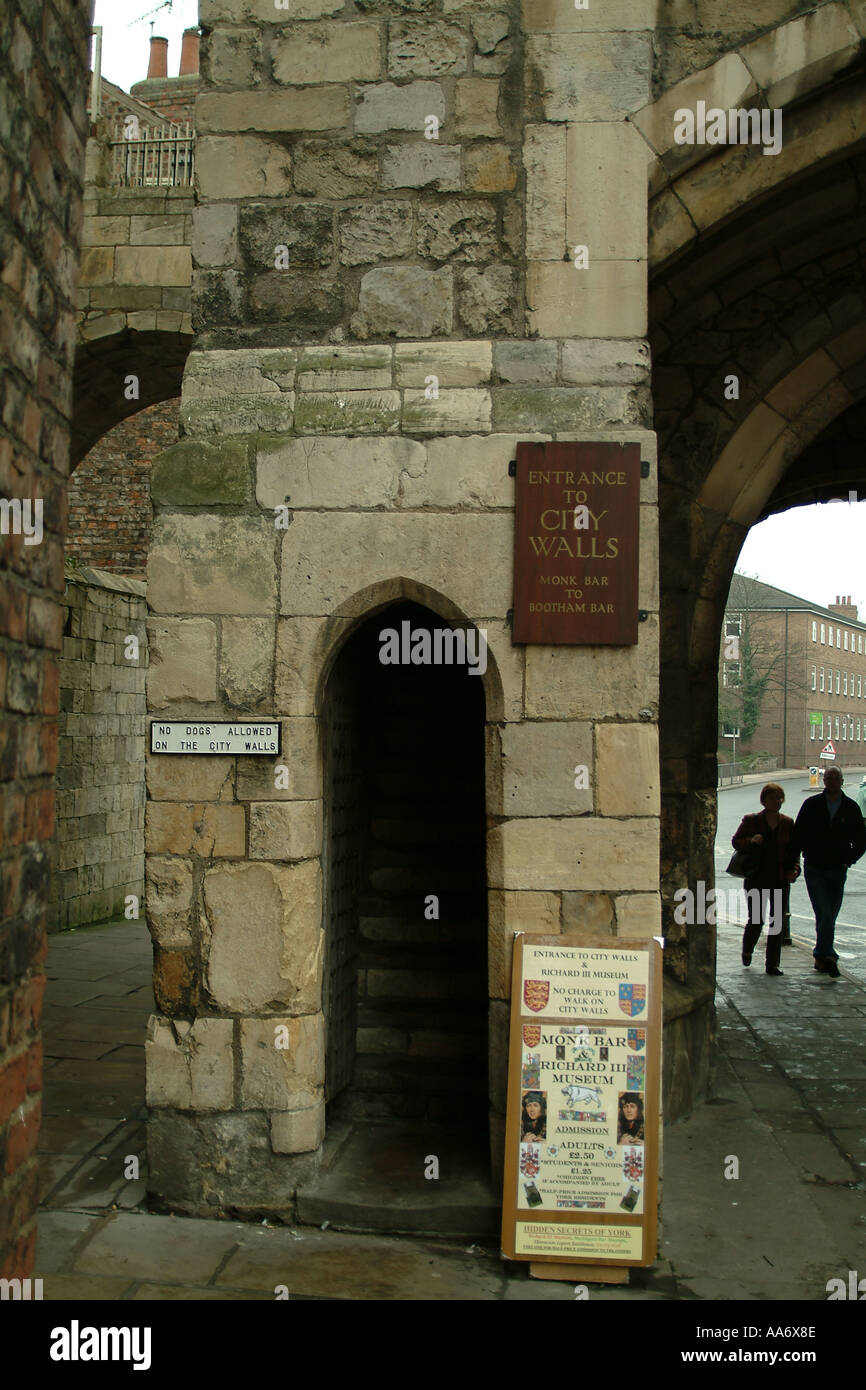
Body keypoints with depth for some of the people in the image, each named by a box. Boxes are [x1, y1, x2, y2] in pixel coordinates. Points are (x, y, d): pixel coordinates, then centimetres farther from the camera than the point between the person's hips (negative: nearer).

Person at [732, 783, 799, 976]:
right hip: (756, 878, -2)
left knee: (778, 922, 1)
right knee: (756, 921, 0)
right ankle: (747, 951, 31)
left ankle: (772, 964, 10)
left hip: (781, 879, 3)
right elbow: (735, 841, 3)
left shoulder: (788, 823, 6)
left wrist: (794, 869, -4)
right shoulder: (751, 821, -2)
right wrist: (751, 841, -16)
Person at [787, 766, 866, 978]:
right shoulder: (811, 805, 0)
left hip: (837, 870, 2)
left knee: (829, 916, 9)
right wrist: (792, 865, -4)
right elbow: (797, 837, 2)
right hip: (814, 869, -2)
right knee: (825, 914, -12)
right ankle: (827, 956, -14)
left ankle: (821, 957, 21)